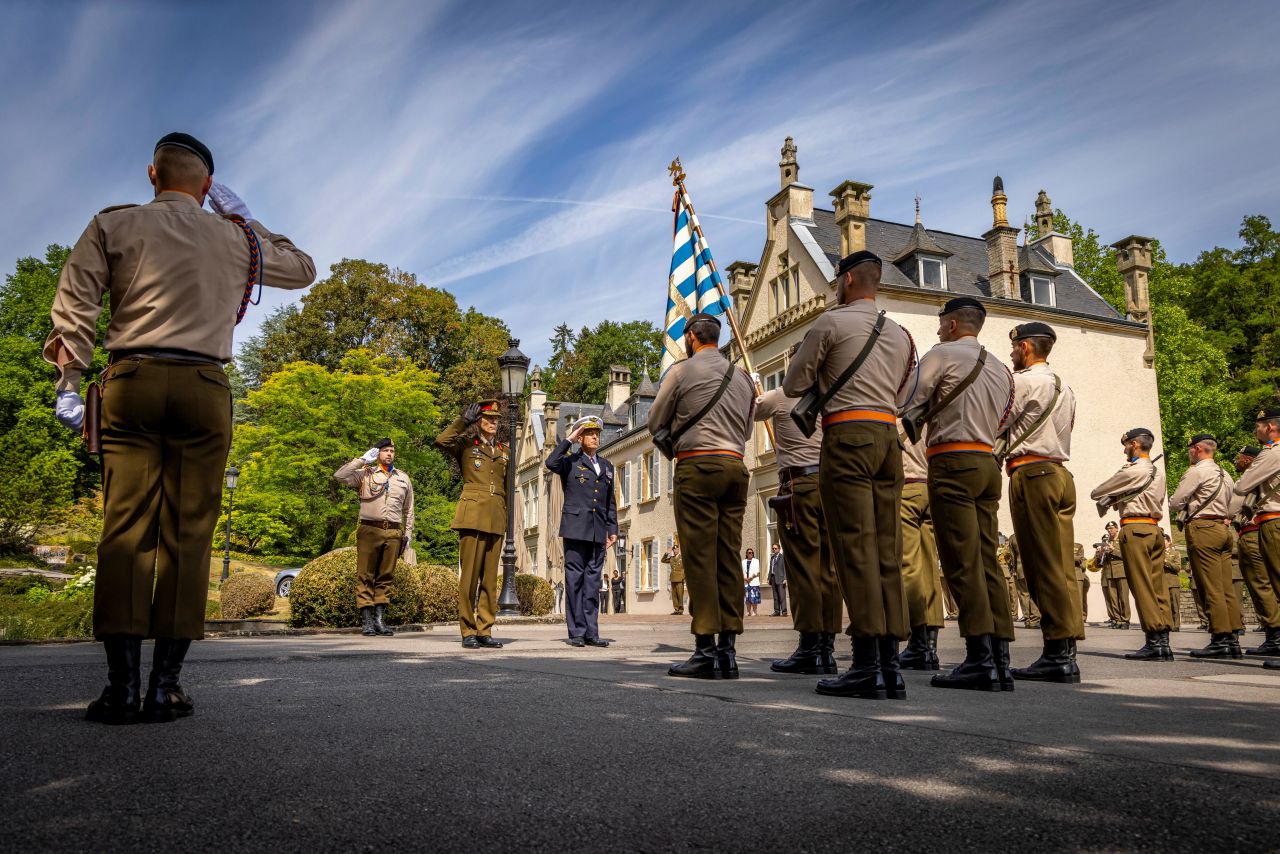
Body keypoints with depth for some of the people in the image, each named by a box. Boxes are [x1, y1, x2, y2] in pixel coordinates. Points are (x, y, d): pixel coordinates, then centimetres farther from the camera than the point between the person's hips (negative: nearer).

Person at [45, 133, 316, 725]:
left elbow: (75, 307, 2)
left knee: (125, 529, -1)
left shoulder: (113, 225, 10)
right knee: (187, 533, 0)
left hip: (131, 381, 0)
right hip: (203, 387, 0)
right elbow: (303, 269, 28)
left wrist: (68, 385, 4)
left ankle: (121, 687, -7)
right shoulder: (234, 237, 12)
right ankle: (165, 686, -2)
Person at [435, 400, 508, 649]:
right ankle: (468, 632, 2)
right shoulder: (466, 445, 5)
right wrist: (463, 420, -9)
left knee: (490, 577, 5)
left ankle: (485, 630, 10)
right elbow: (442, 441, -15)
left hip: (496, 519, 5)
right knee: (469, 575, -4)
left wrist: (507, 517, 18)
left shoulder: (504, 451, 19)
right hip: (473, 515, -5)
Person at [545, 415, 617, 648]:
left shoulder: (607, 466, 19)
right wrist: (568, 439, -10)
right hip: (576, 528, -4)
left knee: (593, 581, 5)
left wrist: (613, 529, 15)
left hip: (598, 532, 4)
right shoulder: (570, 462, 4)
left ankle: (591, 632, 8)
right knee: (574, 580, -3)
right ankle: (576, 632, 1)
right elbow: (551, 463, -19)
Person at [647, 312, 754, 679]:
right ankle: (728, 648, 4)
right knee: (729, 557, 4)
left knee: (700, 557, -6)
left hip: (697, 466, -5)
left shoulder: (682, 370, 1)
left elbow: (655, 423, 7)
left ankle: (706, 649, -8)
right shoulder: (742, 376, 16)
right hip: (736, 467, 5)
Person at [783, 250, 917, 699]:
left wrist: (819, 374, 25)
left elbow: (793, 386, 4)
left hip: (849, 435, -7)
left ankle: (868, 663, -12)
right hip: (889, 435, 7)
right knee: (887, 550, 4)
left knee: (855, 548, -9)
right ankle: (890, 662, 4)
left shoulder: (831, 322, 1)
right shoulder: (900, 334, 21)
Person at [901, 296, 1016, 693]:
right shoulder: (1000, 369, 20)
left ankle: (980, 660, -12)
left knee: (962, 562, -9)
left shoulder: (943, 353, -2)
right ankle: (1000, 661, 4)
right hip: (988, 463, 7)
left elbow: (908, 403, -6)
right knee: (986, 560, 5)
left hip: (952, 462, -7)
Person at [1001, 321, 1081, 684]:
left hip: (1031, 474, -8)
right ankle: (1066, 650, 4)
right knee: (1063, 565, 4)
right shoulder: (1065, 387, 21)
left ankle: (1056, 654, -10)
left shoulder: (1021, 381, -5)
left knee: (1043, 564, -9)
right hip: (1062, 473, 8)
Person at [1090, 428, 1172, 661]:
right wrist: (1115, 498, 15)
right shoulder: (1158, 471, 17)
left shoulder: (1131, 471, -9)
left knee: (1141, 587, -8)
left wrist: (1109, 497, 19)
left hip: (1134, 528, -8)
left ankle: (1154, 642, -10)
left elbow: (1096, 493, -4)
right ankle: (1163, 642, 5)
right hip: (1154, 529, 8)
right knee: (1158, 587, 6)